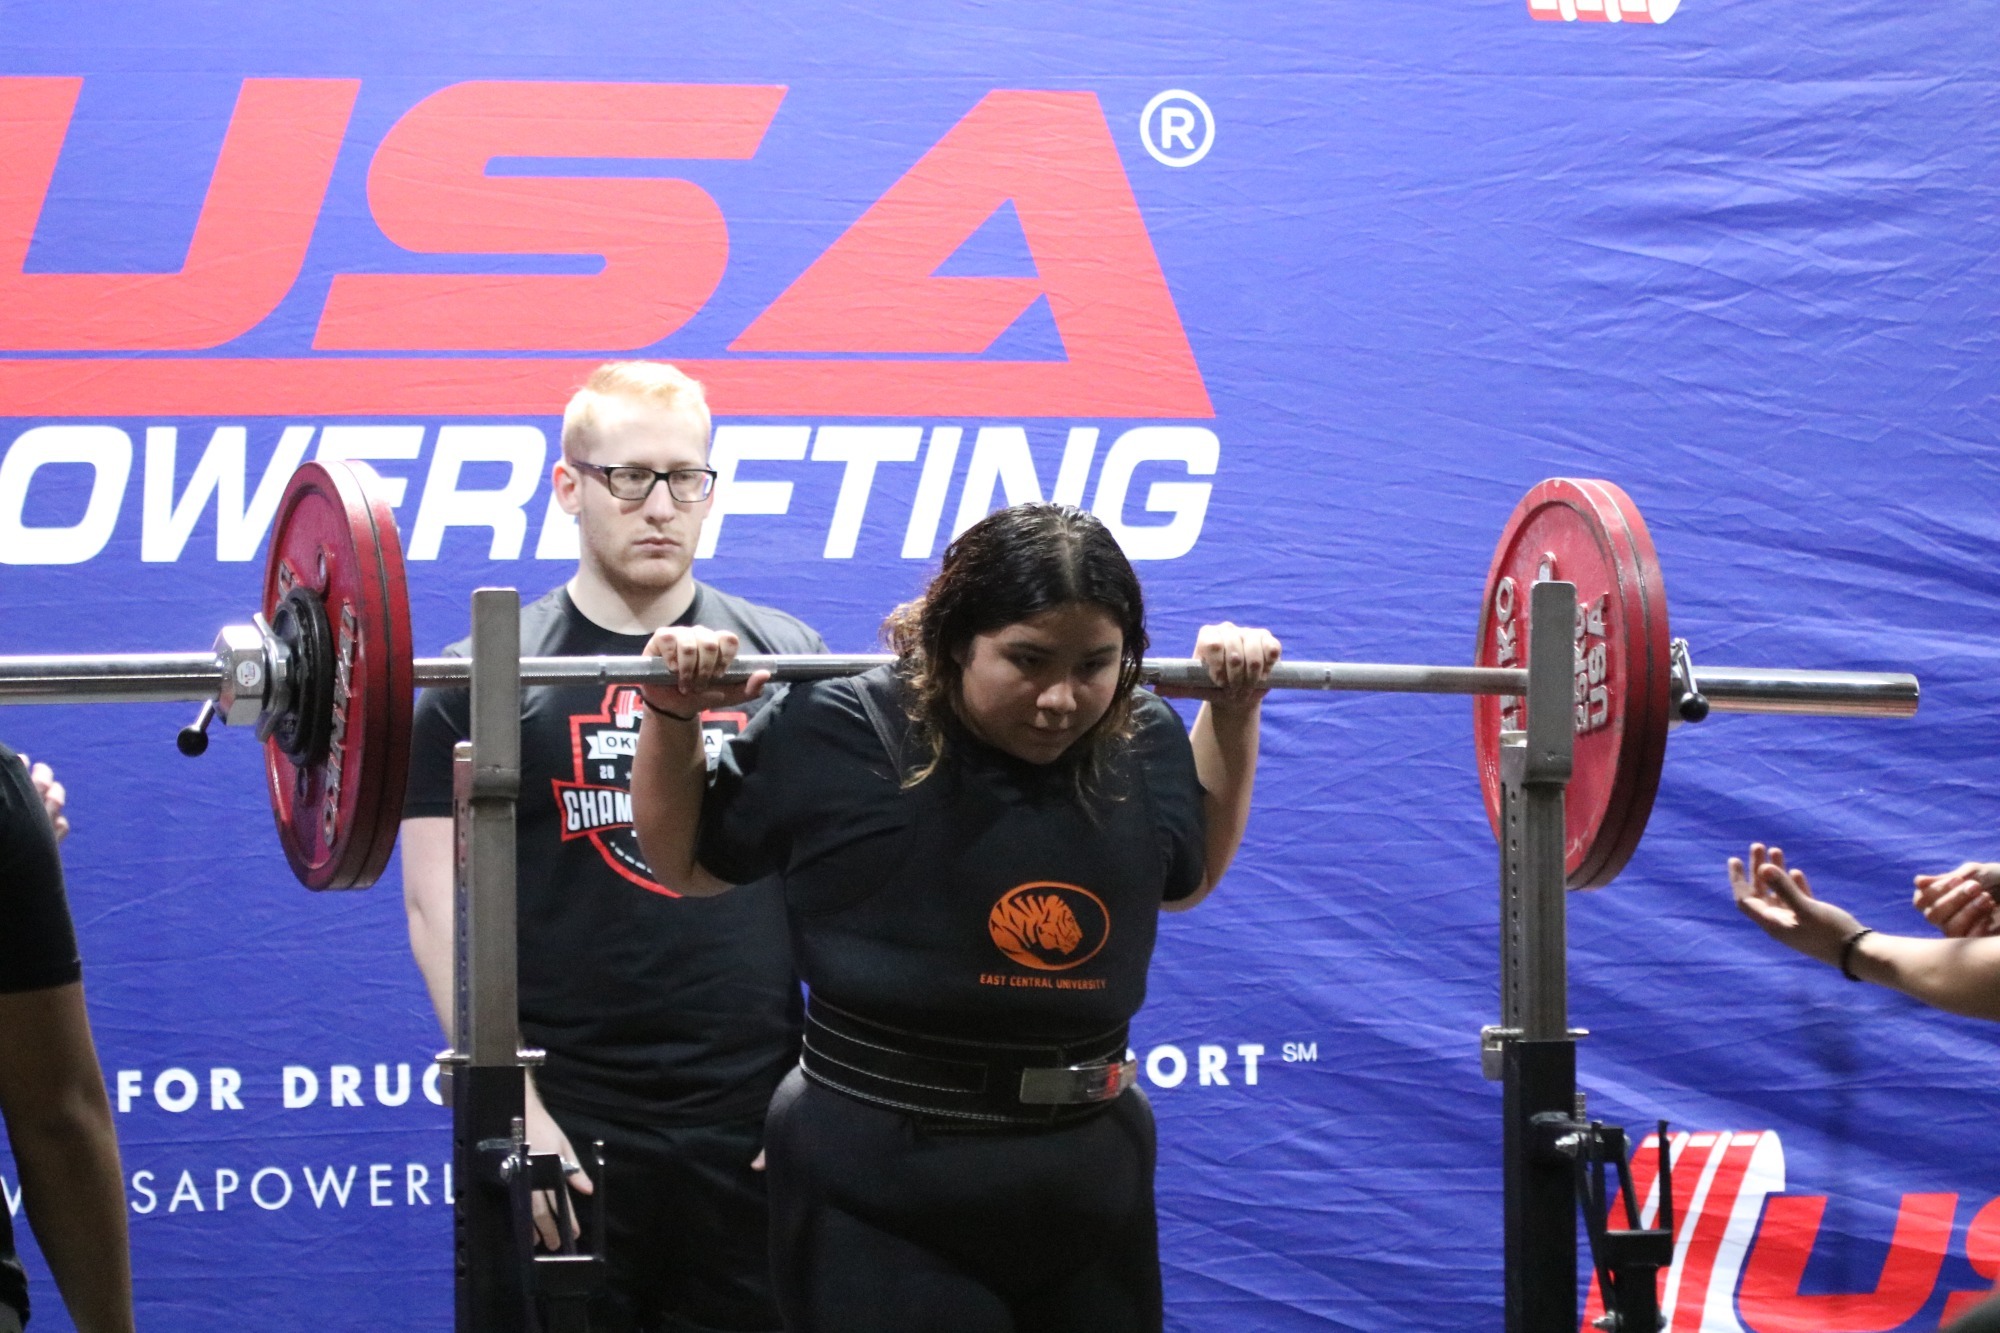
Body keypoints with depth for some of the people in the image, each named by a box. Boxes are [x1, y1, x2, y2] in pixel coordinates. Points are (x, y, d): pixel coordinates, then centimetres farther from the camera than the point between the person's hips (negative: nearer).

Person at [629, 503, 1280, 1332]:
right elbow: (686, 863, 4)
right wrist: (672, 714, -8)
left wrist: (1234, 712, 14)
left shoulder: (1144, 748, 1)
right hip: (877, 1196, -5)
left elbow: (1188, 877, 23)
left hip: (1091, 1184, 5)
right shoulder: (837, 738, -12)